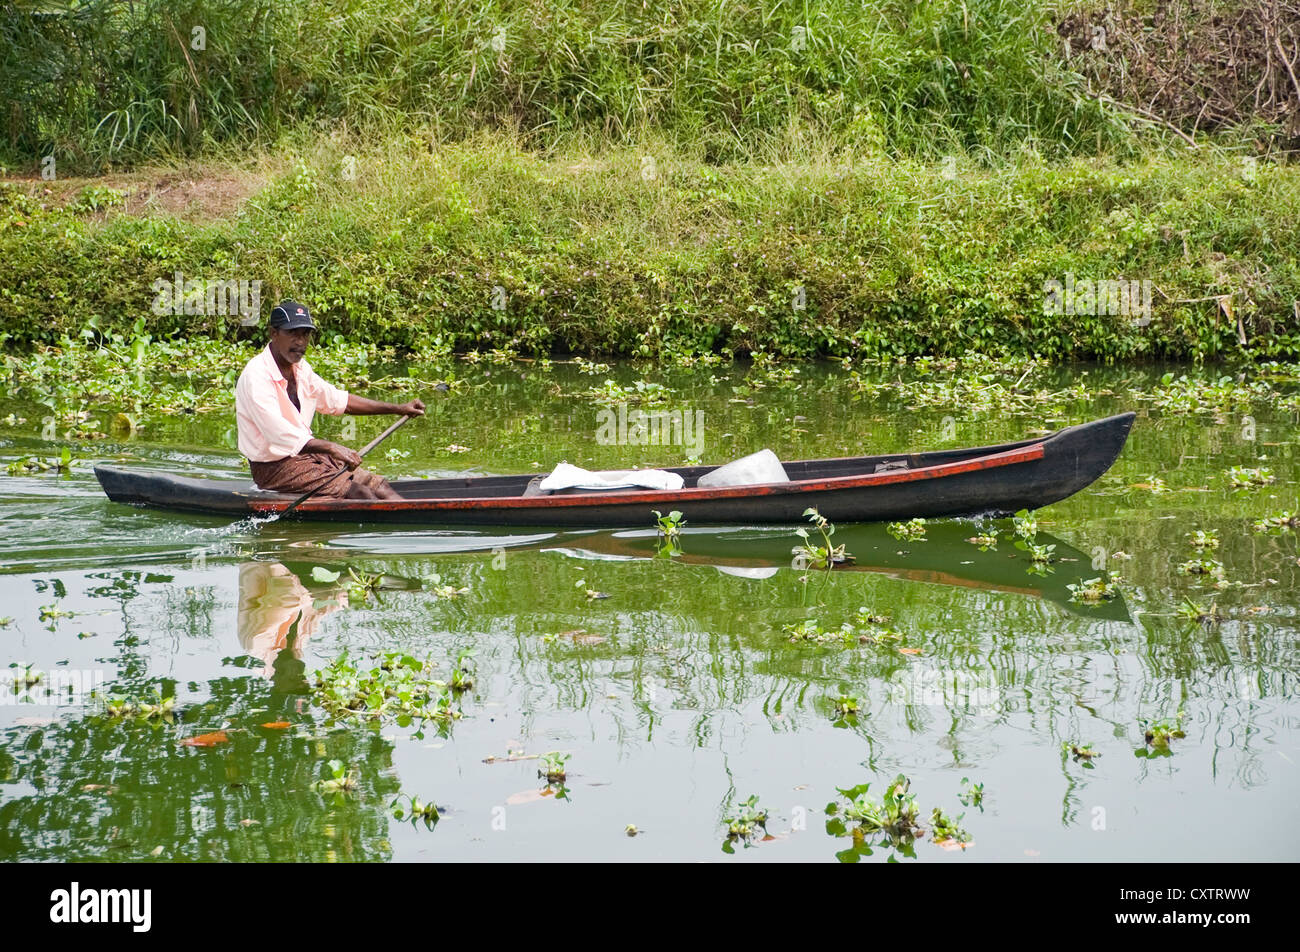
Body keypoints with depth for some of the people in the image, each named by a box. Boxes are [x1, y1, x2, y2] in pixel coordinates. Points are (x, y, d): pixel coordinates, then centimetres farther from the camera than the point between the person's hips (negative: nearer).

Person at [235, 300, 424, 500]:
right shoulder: (256, 376, -20)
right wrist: (332, 448, -31)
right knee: (361, 494, -20)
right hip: (275, 468, -9)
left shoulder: (300, 368, 9)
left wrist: (398, 408, 22)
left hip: (305, 453, 9)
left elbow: (338, 400, 22)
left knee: (379, 486, -4)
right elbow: (280, 435, -28)